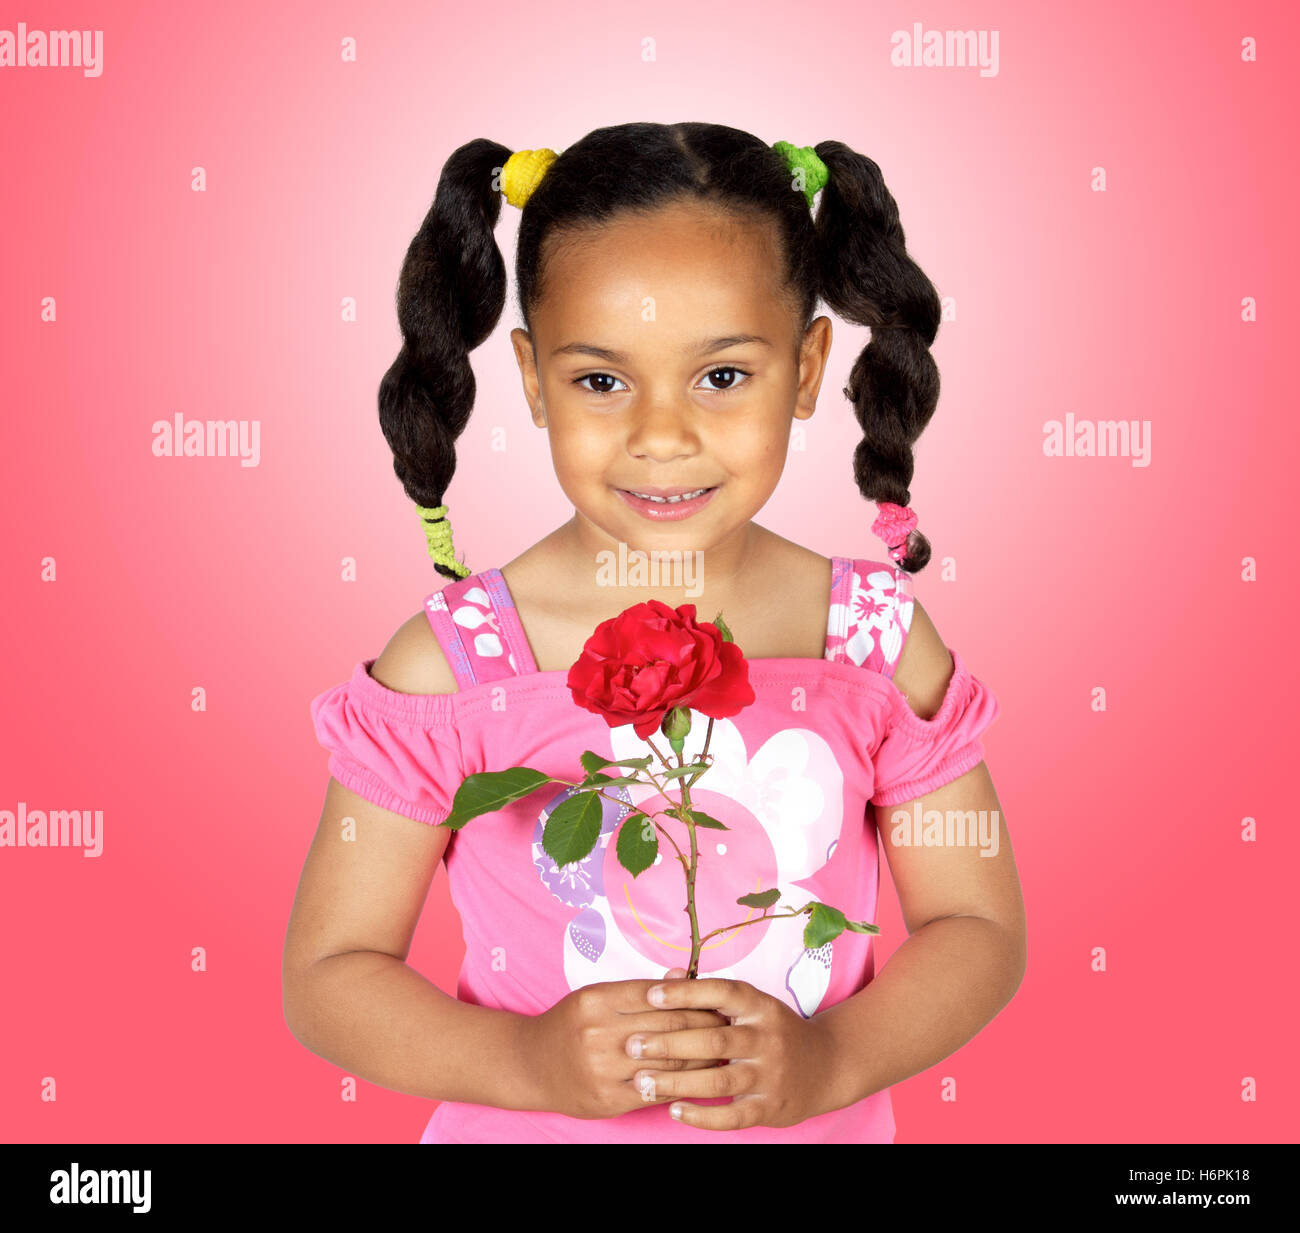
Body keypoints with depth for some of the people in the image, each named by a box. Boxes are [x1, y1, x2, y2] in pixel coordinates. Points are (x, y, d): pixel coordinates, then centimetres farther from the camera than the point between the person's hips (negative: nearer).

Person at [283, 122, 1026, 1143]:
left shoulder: (879, 641, -12)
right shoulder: (451, 669, -17)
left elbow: (980, 929, -5)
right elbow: (327, 976, -11)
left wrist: (830, 1059, -20)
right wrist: (527, 1063, -25)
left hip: (821, 1126, 2)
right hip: (530, 1128, -1)